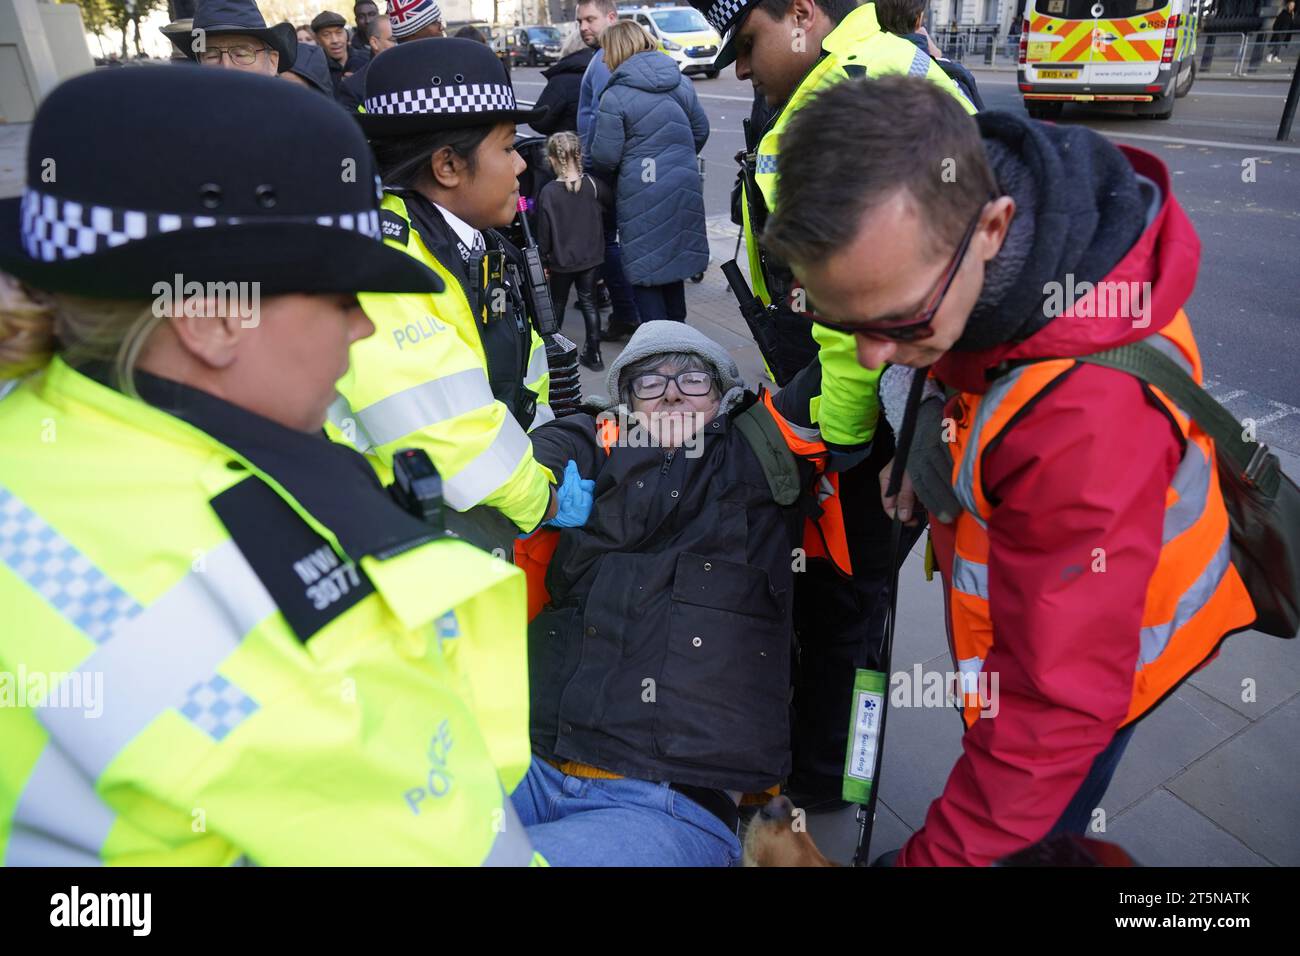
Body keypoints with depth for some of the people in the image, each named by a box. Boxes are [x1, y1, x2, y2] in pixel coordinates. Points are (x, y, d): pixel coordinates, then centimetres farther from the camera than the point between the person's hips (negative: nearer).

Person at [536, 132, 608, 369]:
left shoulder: (548, 192, -14)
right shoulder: (592, 185, -8)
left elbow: (544, 231, -9)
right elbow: (611, 203, 8)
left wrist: (543, 261, 1)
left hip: (561, 260, -2)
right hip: (591, 257, 2)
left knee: (557, 304, 16)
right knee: (589, 302, 12)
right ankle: (593, 354, 13)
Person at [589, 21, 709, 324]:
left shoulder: (615, 96, -14)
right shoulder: (681, 83, 5)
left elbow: (605, 156, -13)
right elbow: (701, 131, 12)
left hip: (642, 196, -6)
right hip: (684, 189, 6)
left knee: (645, 271, 5)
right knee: (672, 260, 21)